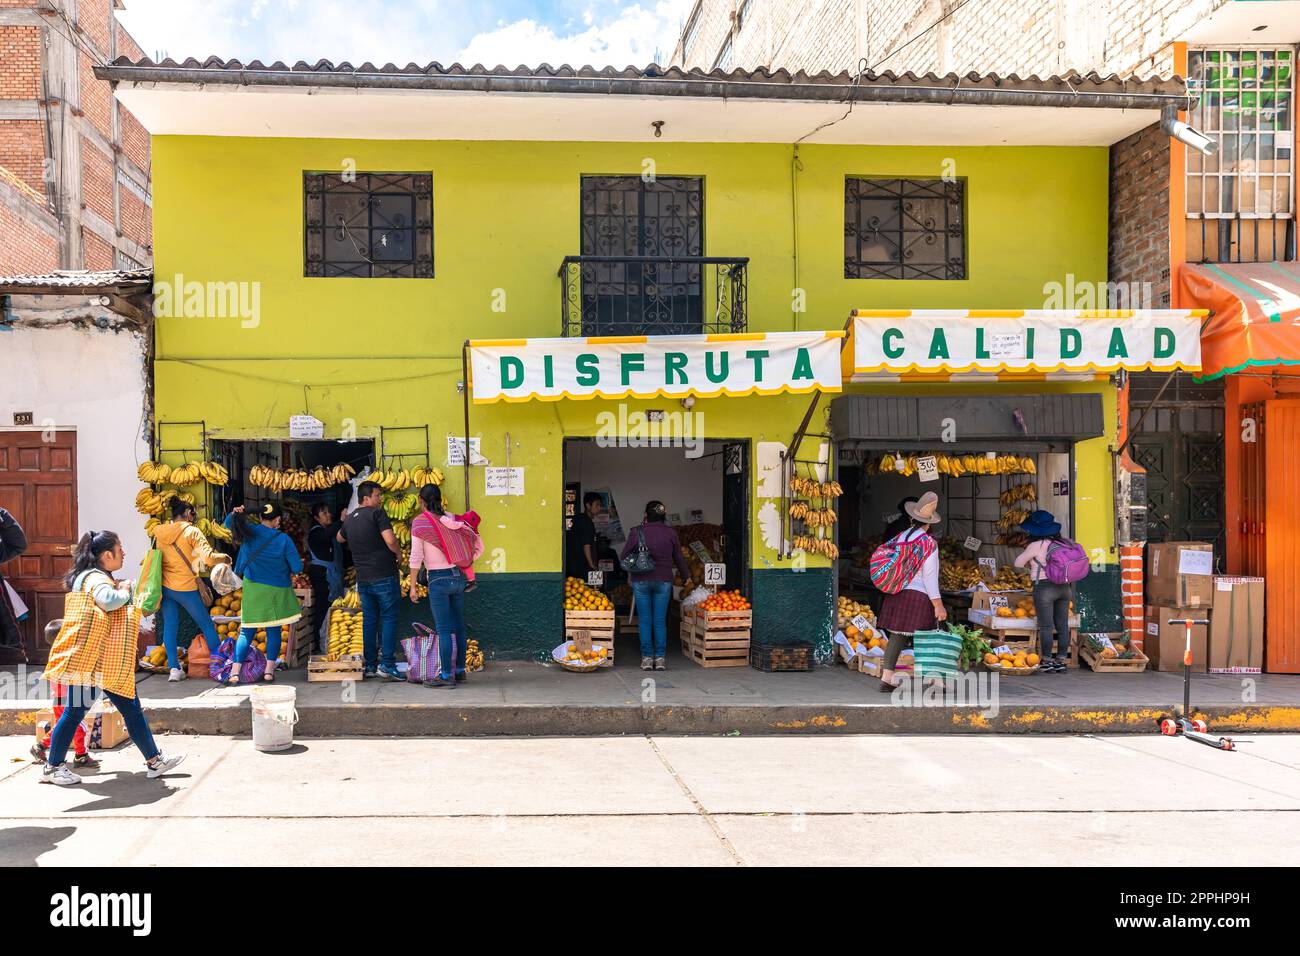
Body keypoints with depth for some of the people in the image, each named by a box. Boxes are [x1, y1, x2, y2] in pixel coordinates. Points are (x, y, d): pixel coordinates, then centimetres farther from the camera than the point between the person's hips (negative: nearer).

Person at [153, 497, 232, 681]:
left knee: (170, 626, 9)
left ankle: (174, 668, 6)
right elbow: (209, 558, -22)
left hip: (165, 587, 5)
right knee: (206, 624, 8)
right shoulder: (192, 532, -12)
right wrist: (225, 558, -5)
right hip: (186, 588, -5)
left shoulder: (159, 532, 4)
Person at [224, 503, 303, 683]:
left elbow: (229, 523, 16)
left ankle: (234, 672, -3)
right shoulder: (284, 539, -11)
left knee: (247, 631, 6)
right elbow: (297, 567, -9)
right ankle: (269, 671, 6)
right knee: (274, 631, 9)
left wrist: (235, 513, -4)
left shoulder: (250, 531, -4)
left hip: (252, 588, 2)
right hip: (277, 590, -2)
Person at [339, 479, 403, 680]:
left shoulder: (349, 519, 11)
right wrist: (398, 553, -3)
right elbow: (390, 540, -21)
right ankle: (387, 665, -5)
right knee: (389, 619, -1)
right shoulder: (377, 514, -10)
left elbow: (340, 538, 33)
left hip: (363, 579, 6)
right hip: (384, 576, -6)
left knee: (369, 620, 12)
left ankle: (369, 665, 15)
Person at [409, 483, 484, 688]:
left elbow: (416, 557, -9)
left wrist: (413, 586, -2)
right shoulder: (453, 519, 6)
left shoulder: (419, 522, -8)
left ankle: (446, 675, 1)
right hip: (458, 577, 6)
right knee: (459, 627, 12)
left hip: (438, 579, -6)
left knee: (443, 630, -2)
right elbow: (479, 546, 7)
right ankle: (460, 671, 20)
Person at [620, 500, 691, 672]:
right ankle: (660, 658, 5)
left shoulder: (637, 532, -5)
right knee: (660, 621, 6)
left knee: (645, 621, 5)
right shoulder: (670, 533, 0)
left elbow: (624, 556, 0)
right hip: (664, 581, 1)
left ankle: (647, 658, 5)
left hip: (641, 581, -1)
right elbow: (679, 557, 11)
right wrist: (686, 576, 26)